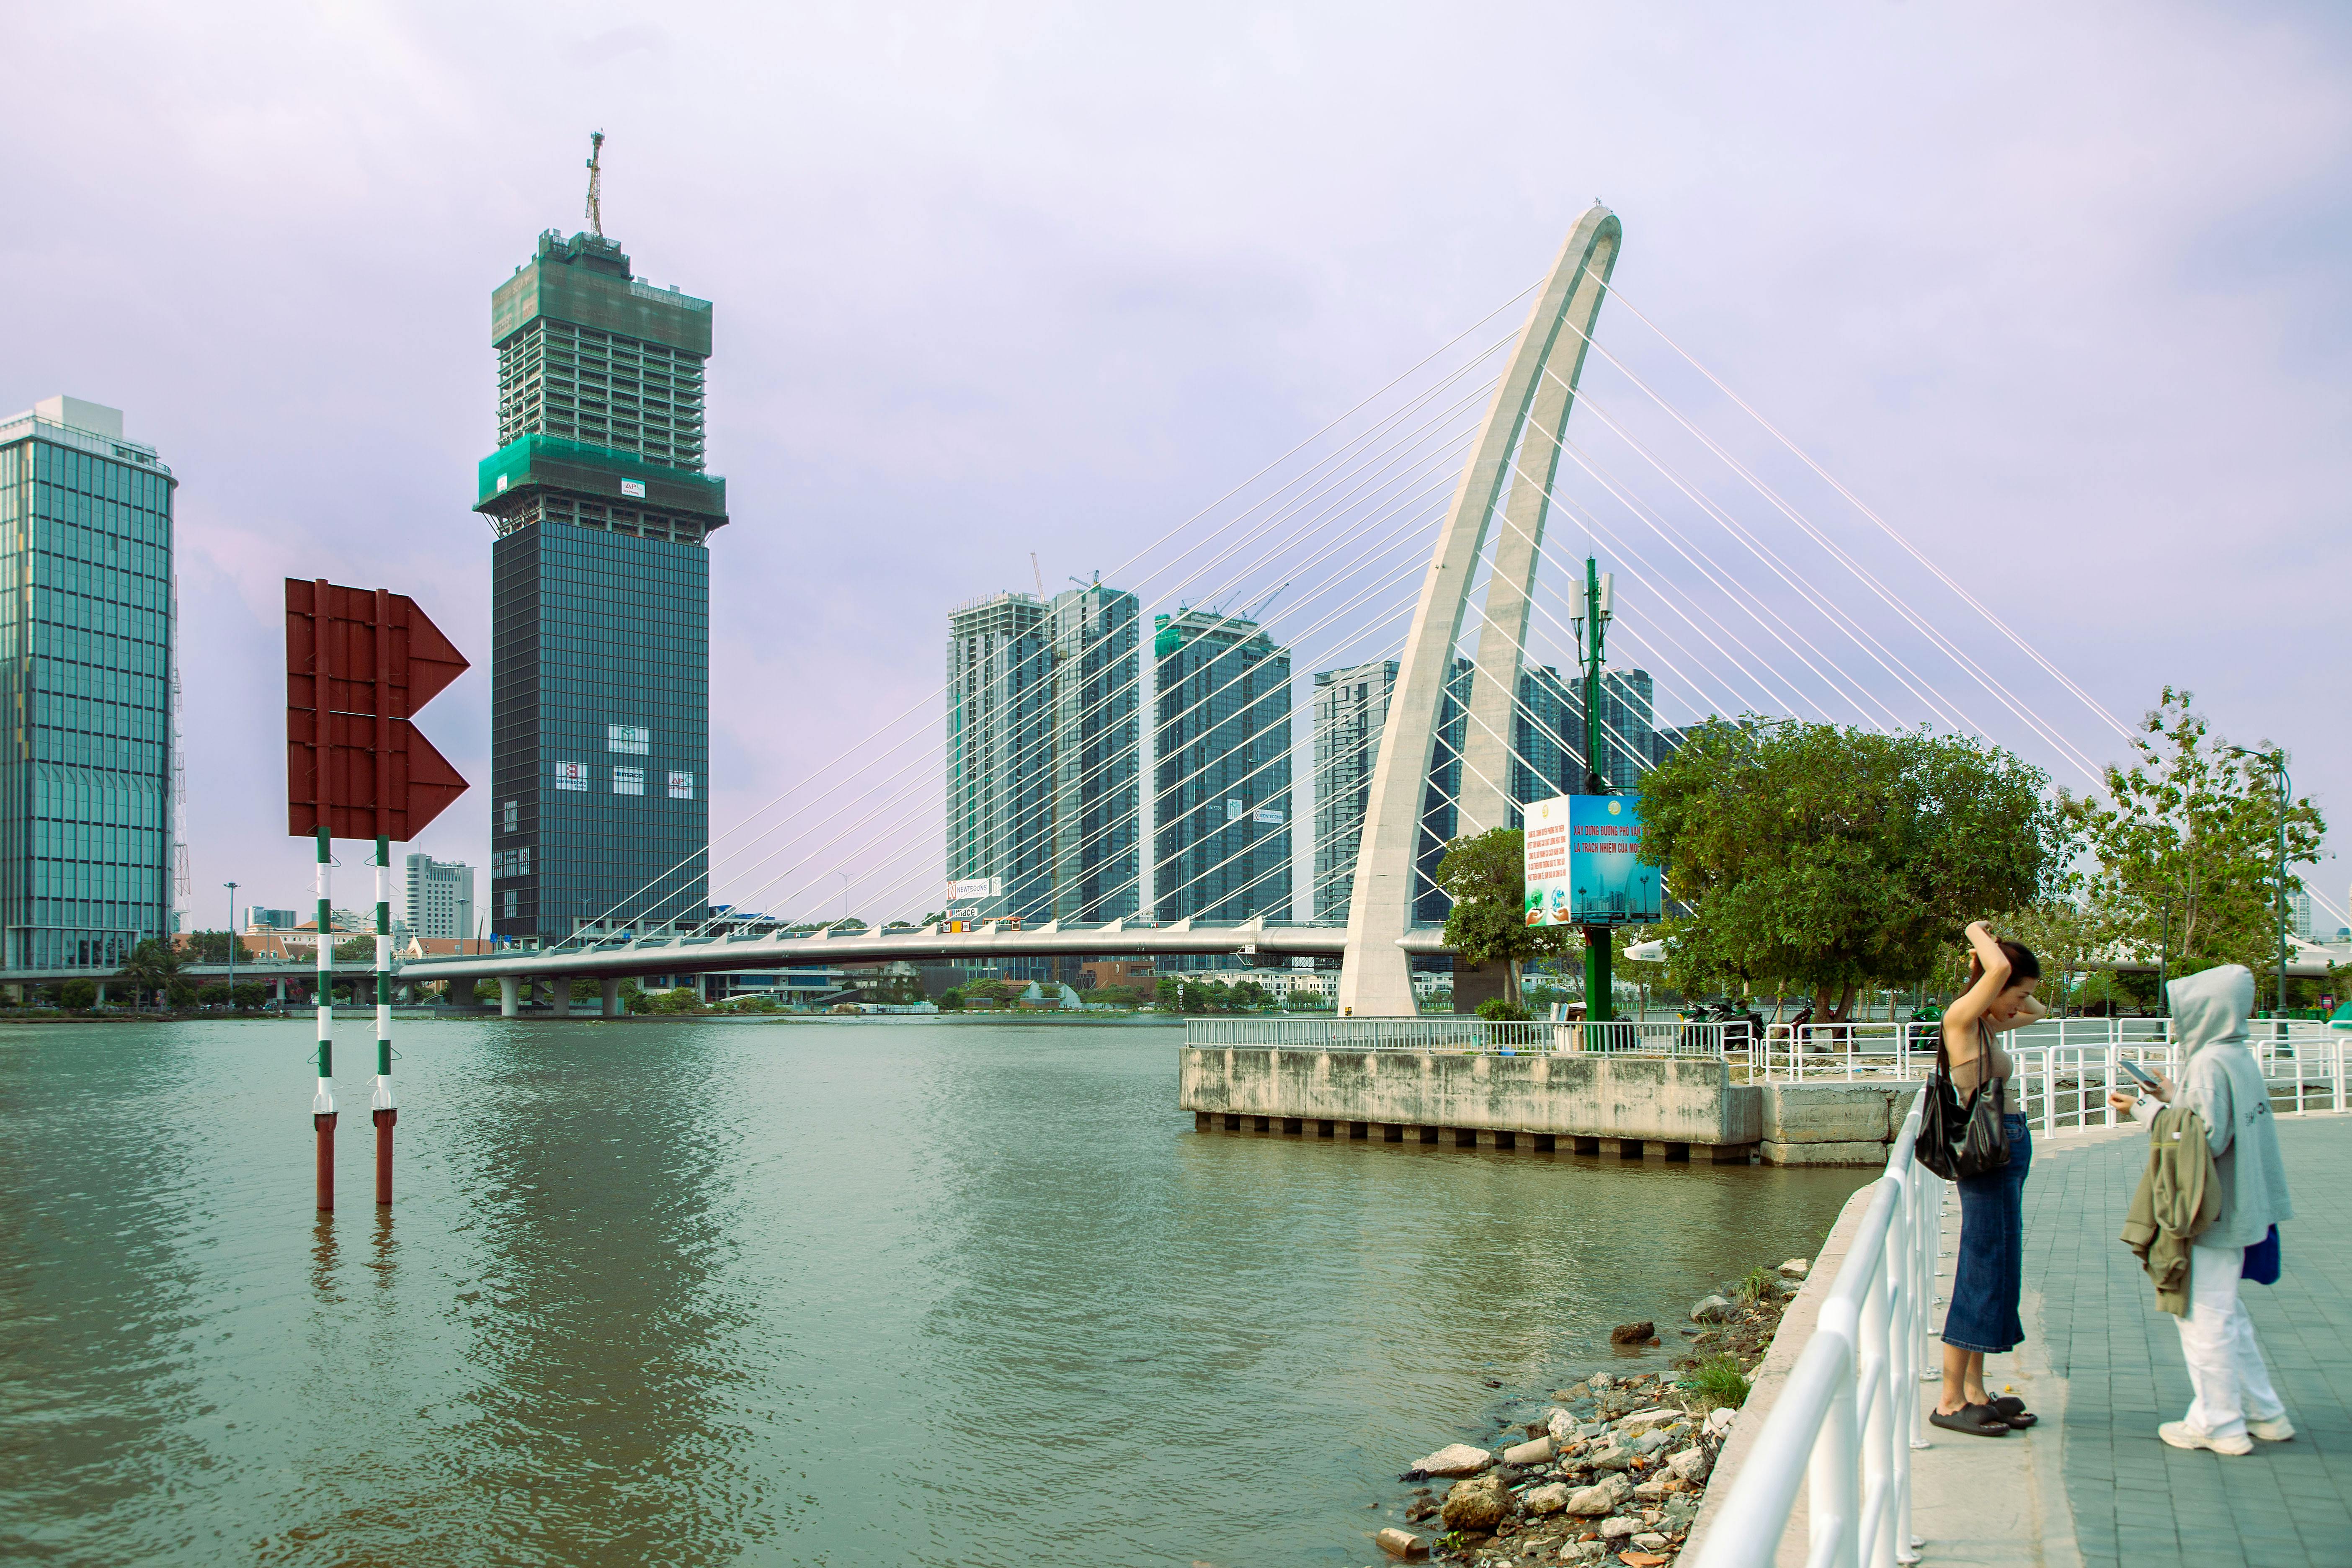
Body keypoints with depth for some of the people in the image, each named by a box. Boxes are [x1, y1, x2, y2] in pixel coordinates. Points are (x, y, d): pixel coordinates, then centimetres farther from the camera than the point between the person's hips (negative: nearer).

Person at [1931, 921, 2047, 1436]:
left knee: (2000, 1272, 13)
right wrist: (1978, 934, -7)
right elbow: (2000, 968, -29)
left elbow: (2040, 1011, 32)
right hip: (1990, 1153, -10)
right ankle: (1950, 1401, 1)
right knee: (1982, 1273, -5)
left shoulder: (1987, 1025, 13)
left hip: (2011, 1150, 10)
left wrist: (1981, 946, 19)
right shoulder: (1960, 1018, -13)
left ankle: (1975, 1391, 21)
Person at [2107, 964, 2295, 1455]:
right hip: (2234, 1208, 10)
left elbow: (2207, 1139, -24)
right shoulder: (2241, 1056, 8)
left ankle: (2219, 1424, 11)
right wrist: (2176, 1099, 10)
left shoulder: (2209, 1062, -20)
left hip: (2211, 1214, -9)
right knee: (2226, 1312, 20)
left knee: (2204, 1315, 2)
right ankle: (2264, 1413, 28)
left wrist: (2145, 1109, -16)